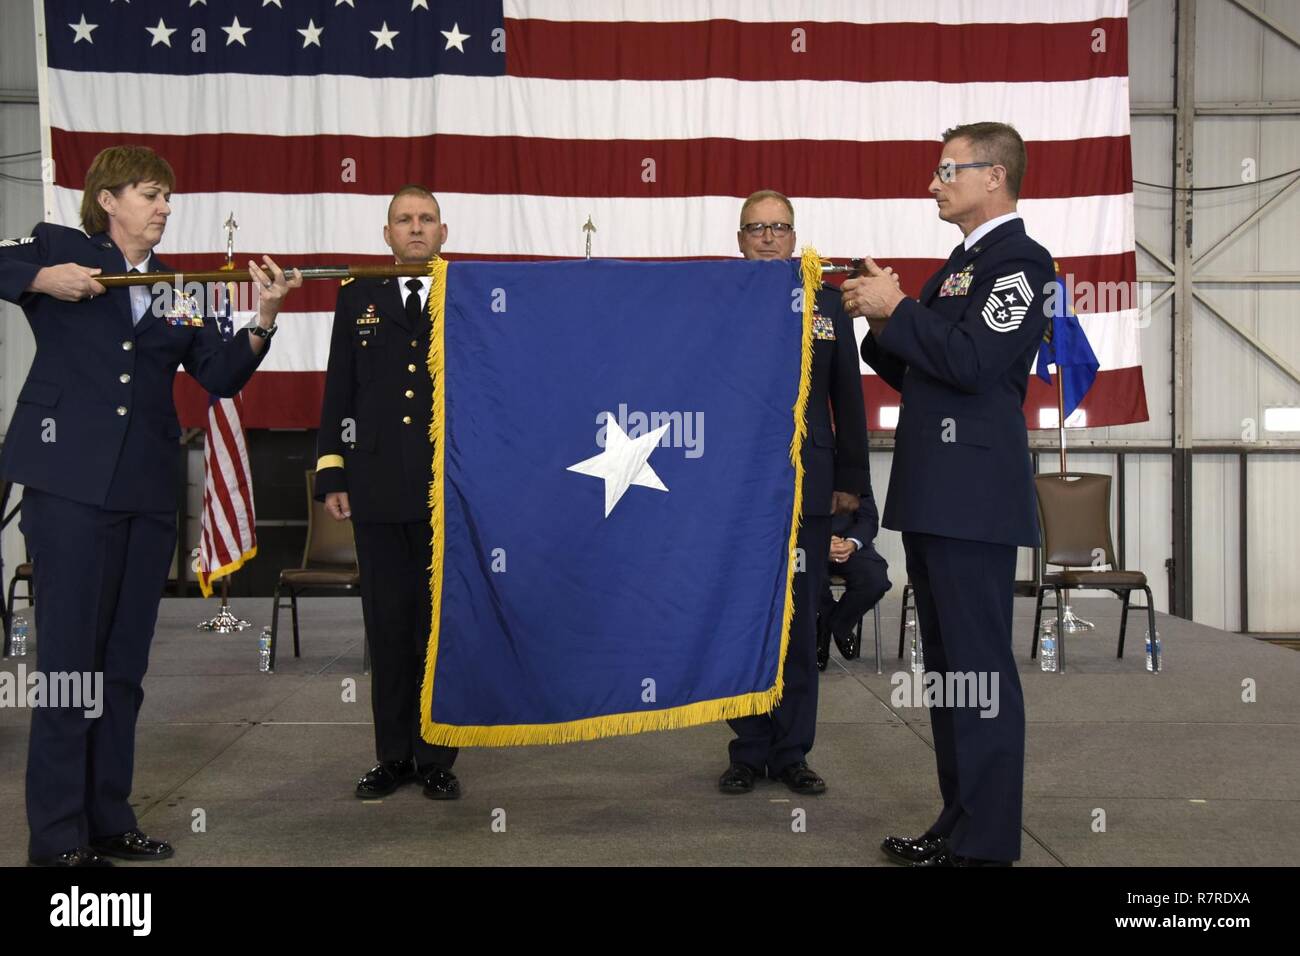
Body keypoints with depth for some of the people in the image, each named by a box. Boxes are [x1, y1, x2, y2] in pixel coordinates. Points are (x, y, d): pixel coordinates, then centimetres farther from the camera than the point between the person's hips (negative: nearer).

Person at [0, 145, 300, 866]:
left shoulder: (178, 291, 15)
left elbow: (222, 376, 7)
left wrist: (263, 321, -8)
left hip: (148, 493, 5)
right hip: (71, 484, -5)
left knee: (124, 665, 9)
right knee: (69, 657, -4)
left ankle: (109, 822, 20)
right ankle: (58, 838, 3)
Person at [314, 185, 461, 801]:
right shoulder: (357, 298, 10)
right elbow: (338, 392, 10)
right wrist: (331, 476, 4)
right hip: (378, 488, 2)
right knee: (387, 624, 8)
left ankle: (437, 757, 15)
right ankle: (394, 755, 19)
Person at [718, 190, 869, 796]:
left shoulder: (827, 306, 9)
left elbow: (848, 400, 9)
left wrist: (851, 480, 5)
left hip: (805, 487, 1)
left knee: (799, 624, 5)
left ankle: (792, 752, 17)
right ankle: (749, 751, 17)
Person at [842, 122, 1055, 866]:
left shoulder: (1019, 259, -8)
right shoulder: (962, 264, 21)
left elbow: (973, 363, -20)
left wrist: (897, 310, -11)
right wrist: (879, 322, 6)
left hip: (974, 496, -10)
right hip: (934, 497, 10)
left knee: (981, 667, -5)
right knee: (947, 666, 14)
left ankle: (987, 842, 3)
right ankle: (959, 823, 23)